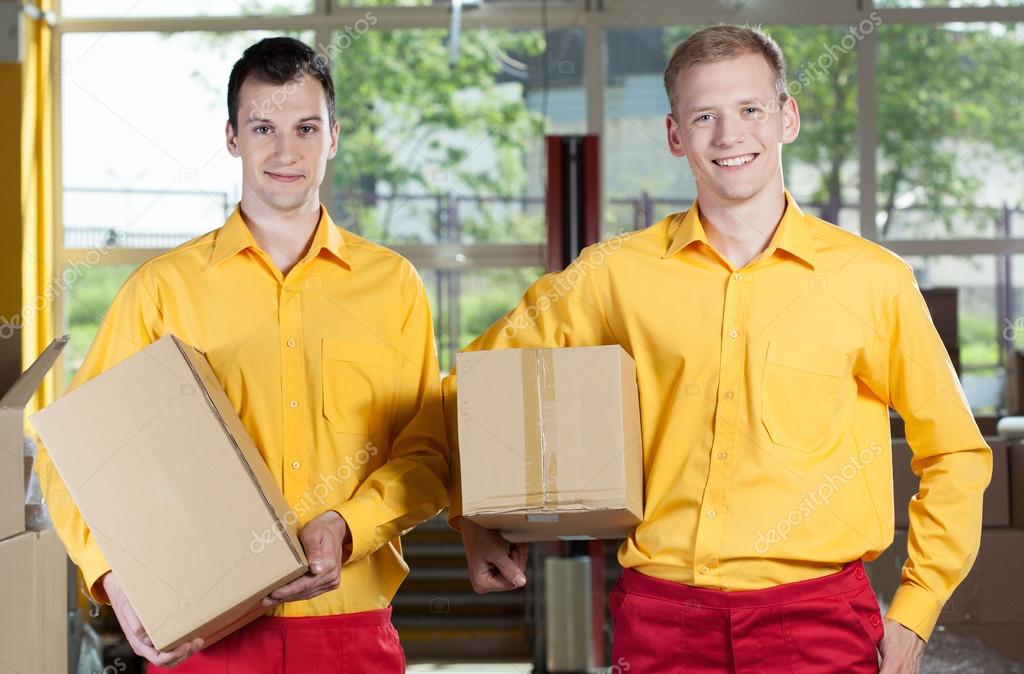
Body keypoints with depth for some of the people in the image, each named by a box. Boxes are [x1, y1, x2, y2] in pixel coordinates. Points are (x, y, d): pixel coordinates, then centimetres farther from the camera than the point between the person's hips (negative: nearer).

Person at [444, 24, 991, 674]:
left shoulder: (873, 279, 3)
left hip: (815, 614, -1)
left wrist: (914, 614, 6)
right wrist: (476, 520, 5)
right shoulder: (616, 273, 4)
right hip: (661, 613, 1)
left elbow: (956, 453, 12)